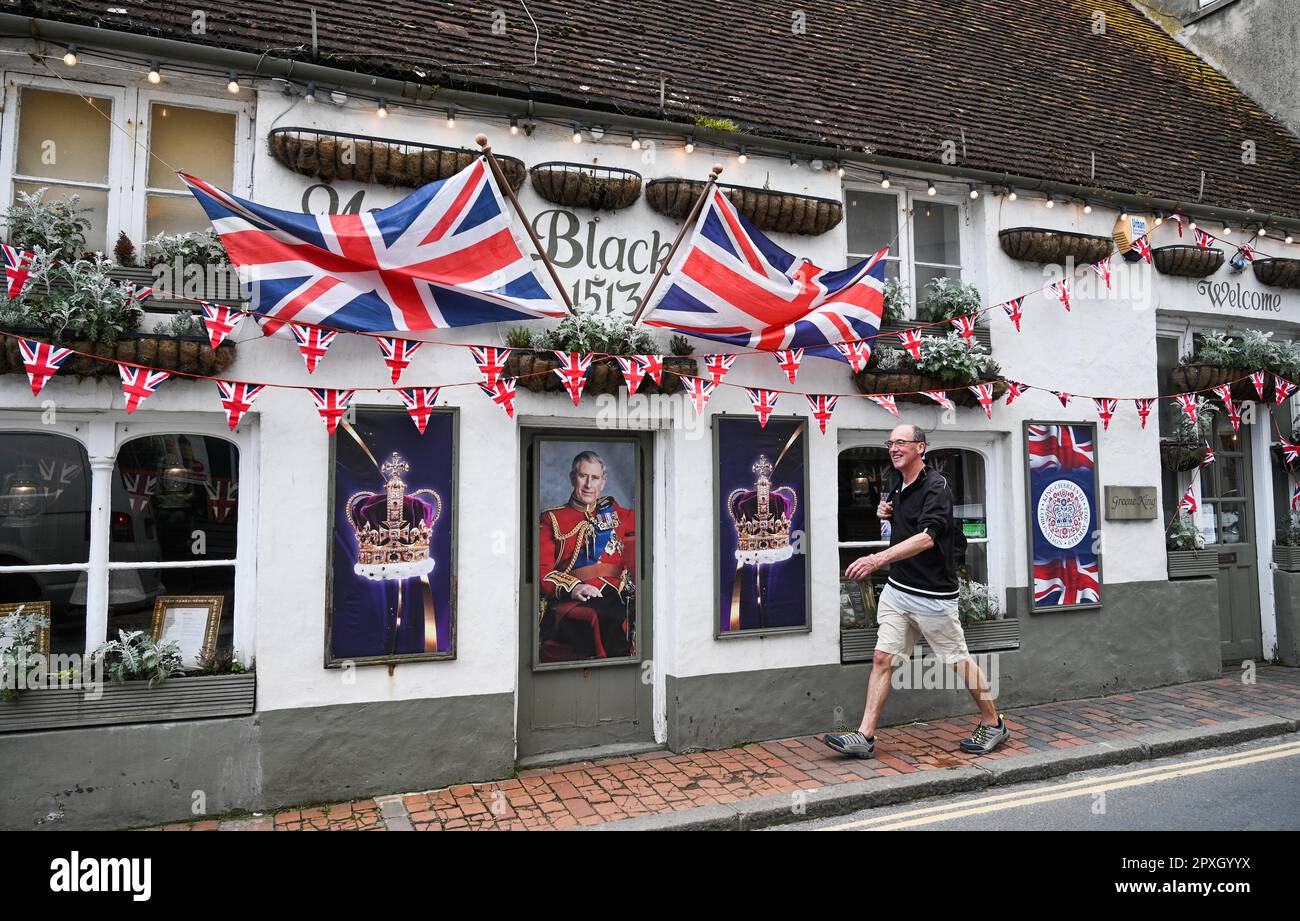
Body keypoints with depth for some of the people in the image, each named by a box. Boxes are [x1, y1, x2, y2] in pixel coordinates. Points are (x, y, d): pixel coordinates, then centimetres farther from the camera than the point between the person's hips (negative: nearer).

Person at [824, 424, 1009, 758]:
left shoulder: (936, 487, -16)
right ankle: (864, 737, 3)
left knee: (960, 661, 7)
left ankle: (993, 725, 28)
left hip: (933, 595, -7)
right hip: (897, 590, 7)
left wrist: (879, 558, -41)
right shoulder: (898, 488, 11)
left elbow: (926, 538, -30)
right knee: (882, 659, 2)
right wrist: (888, 515, 5)